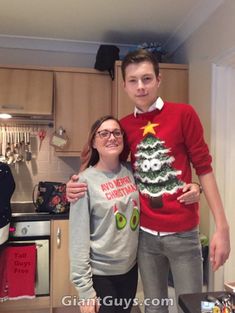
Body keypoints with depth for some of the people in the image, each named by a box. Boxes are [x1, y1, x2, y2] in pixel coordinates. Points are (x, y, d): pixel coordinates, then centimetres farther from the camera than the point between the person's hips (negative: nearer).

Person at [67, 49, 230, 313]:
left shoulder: (183, 114, -6)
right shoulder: (124, 126, 3)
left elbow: (204, 168, -5)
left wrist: (221, 227, -10)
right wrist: (80, 184, -5)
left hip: (183, 232, -2)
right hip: (145, 234, 3)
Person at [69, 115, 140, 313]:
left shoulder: (131, 172, -2)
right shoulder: (85, 181, -16)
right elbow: (79, 238, -14)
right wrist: (84, 288, -13)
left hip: (130, 268, 5)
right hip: (100, 274, -5)